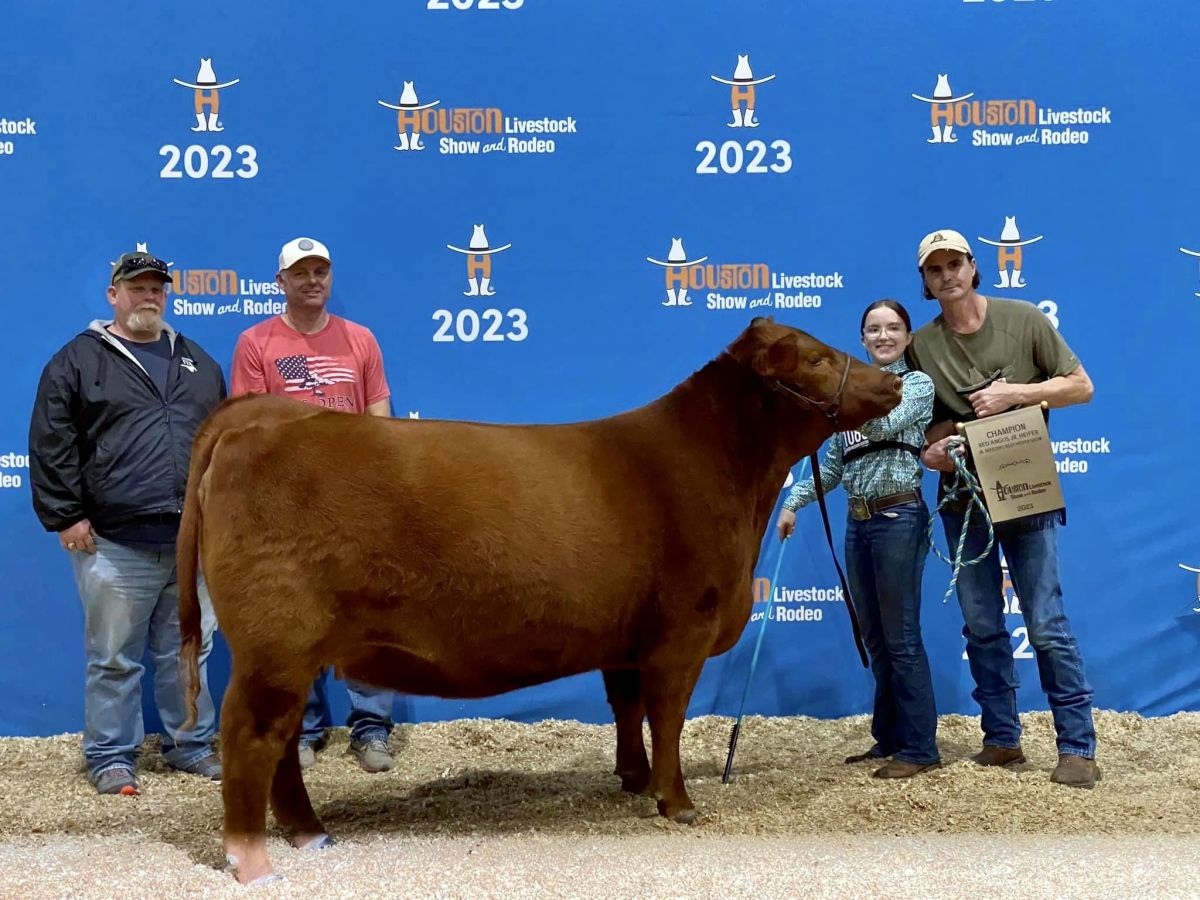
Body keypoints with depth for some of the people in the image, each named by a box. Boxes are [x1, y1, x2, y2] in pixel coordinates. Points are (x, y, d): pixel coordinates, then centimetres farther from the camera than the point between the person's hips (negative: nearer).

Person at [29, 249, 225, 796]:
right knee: (114, 658, 2)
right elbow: (51, 445, -2)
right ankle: (110, 757, 14)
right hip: (116, 544, -4)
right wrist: (66, 516, -7)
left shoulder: (197, 362, 17)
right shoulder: (78, 361, 2)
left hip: (194, 540, 4)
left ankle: (190, 745, 24)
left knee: (189, 651, 11)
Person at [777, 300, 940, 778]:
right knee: (875, 640, 11)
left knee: (901, 639, -5)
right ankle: (889, 739, 20)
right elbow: (833, 466, 16)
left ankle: (919, 748, 1)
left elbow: (884, 424, -20)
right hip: (858, 521, 7)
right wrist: (794, 501, 5)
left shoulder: (918, 384, -1)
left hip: (898, 518, -7)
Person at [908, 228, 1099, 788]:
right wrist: (931, 450, -9)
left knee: (1047, 626, -5)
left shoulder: (1023, 319, -4)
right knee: (981, 627, 9)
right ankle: (1001, 738, 19)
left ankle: (1077, 748, 1)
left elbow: (1081, 387, -2)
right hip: (963, 496, 4)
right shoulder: (922, 346, 4)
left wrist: (1015, 393, -15)